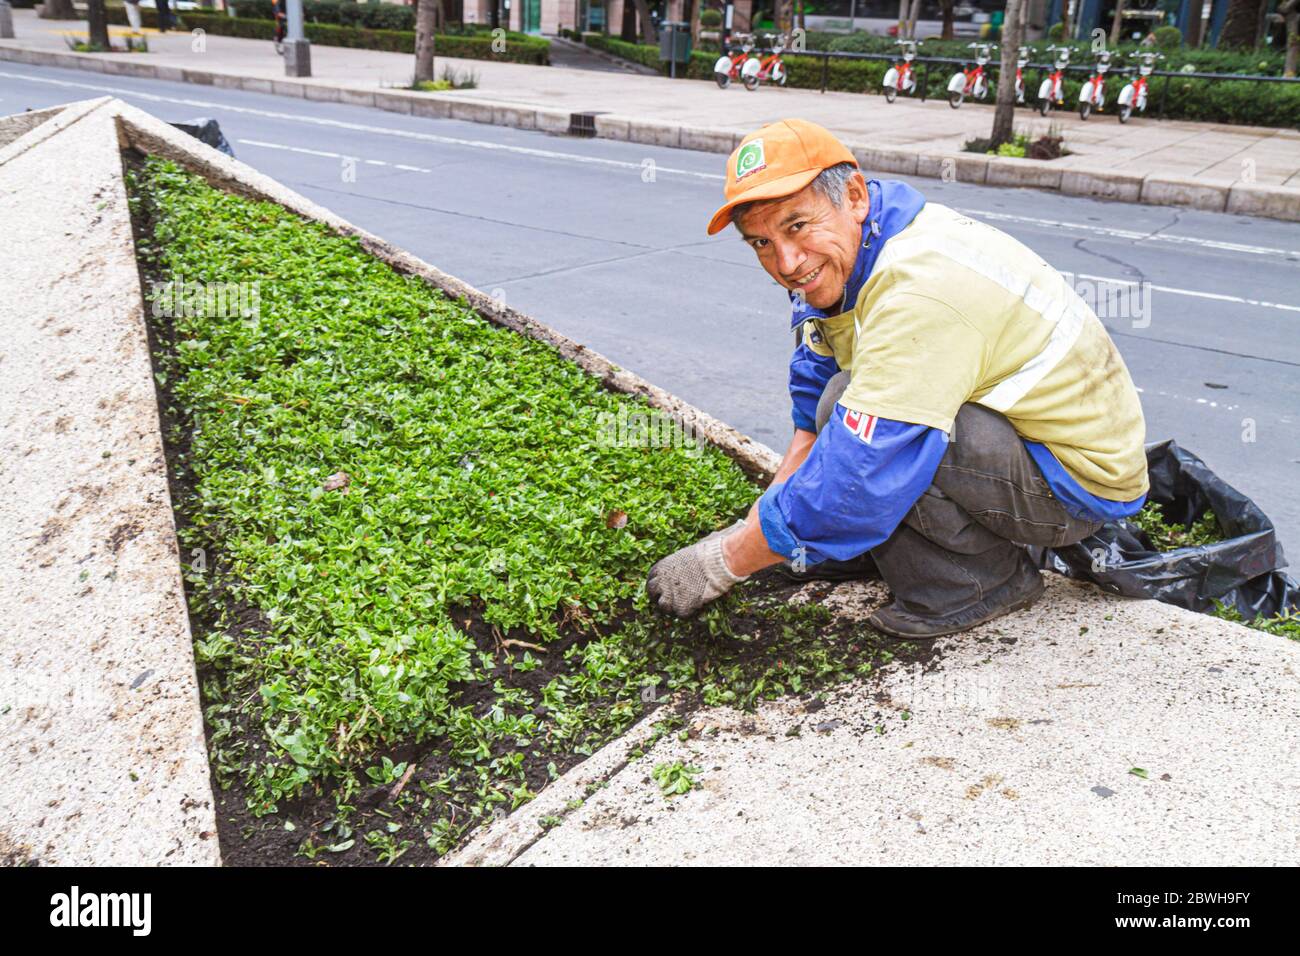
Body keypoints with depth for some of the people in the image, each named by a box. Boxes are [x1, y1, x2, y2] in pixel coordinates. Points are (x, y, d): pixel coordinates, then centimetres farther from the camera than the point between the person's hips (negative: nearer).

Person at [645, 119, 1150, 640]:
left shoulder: (920, 288, -32)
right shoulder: (840, 249, -2)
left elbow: (858, 478, -34)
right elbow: (811, 398, 9)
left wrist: (722, 563, -23)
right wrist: (760, 523, -1)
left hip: (1078, 479, -9)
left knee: (850, 405, -27)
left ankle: (983, 580, -11)